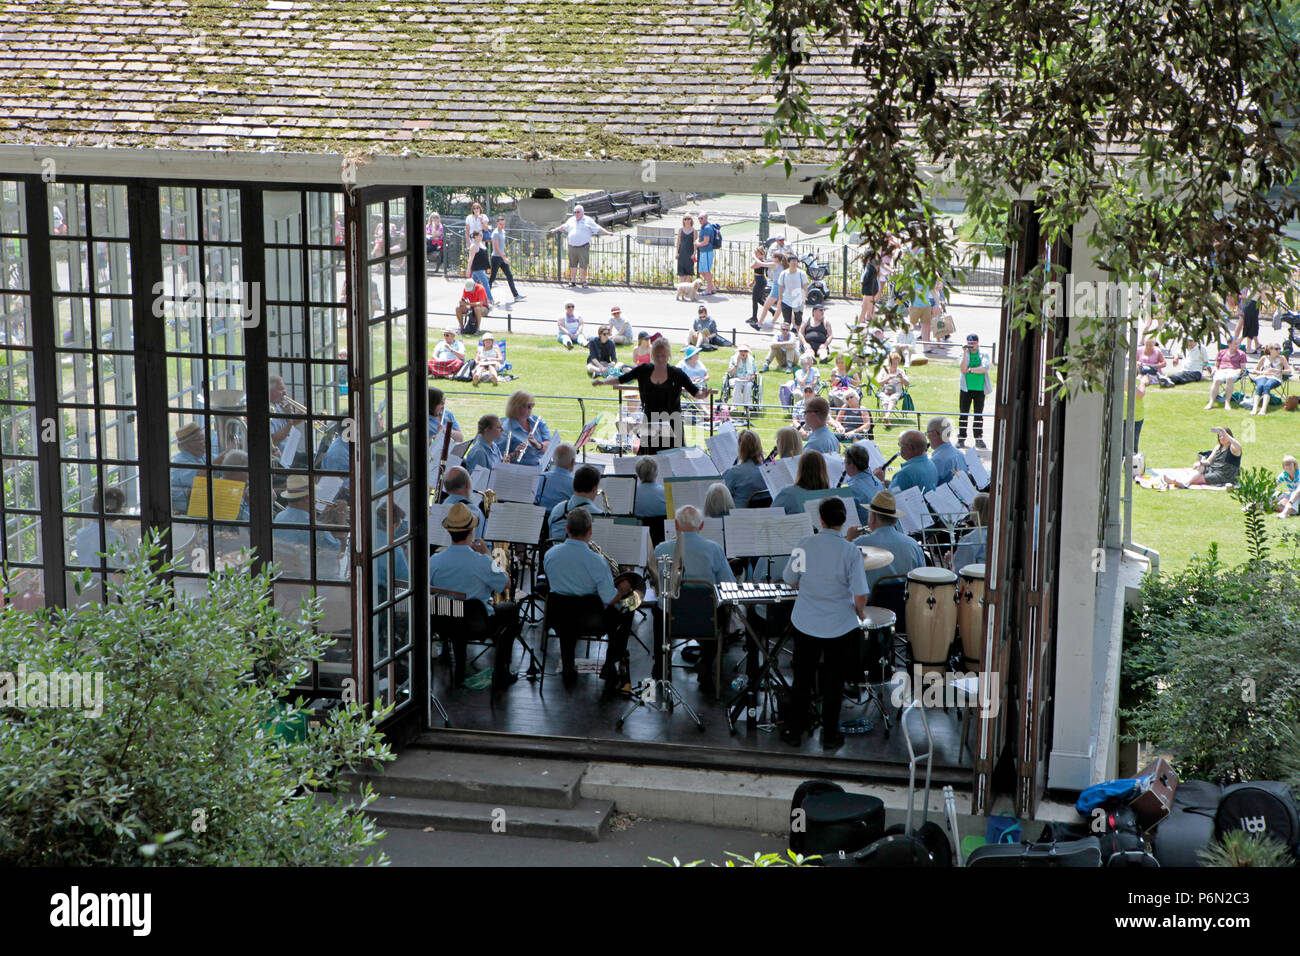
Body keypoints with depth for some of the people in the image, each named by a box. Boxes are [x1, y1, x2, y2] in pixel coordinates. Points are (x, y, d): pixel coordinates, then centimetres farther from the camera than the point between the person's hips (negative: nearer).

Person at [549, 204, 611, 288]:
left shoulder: (588, 220, 2)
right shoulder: (571, 220, 16)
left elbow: (598, 228, 0)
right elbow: (563, 227, 32)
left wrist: (608, 233, -8)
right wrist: (555, 230, 41)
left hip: (583, 247, -4)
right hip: (572, 247, 4)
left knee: (583, 265, -4)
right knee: (573, 265, 8)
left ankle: (584, 281, 7)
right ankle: (572, 281, 17)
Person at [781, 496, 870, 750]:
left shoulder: (804, 545, -9)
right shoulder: (851, 552, -15)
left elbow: (790, 581, 2)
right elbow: (860, 597, -16)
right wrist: (860, 614, 5)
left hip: (805, 623, 2)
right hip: (840, 627, -2)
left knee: (802, 680, 16)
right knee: (833, 682, 13)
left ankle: (793, 731, 25)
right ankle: (830, 736, 22)